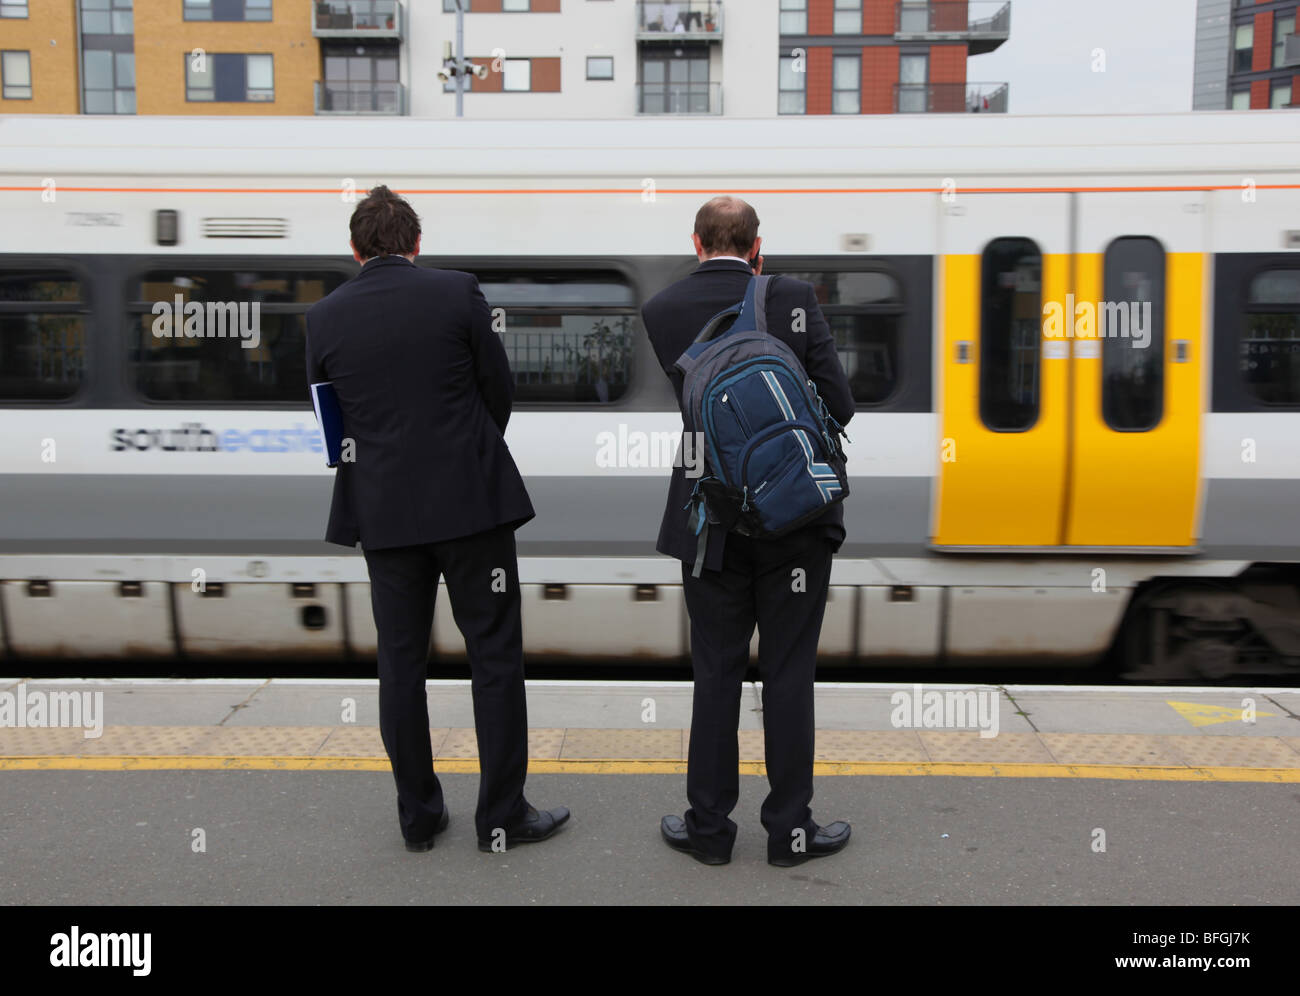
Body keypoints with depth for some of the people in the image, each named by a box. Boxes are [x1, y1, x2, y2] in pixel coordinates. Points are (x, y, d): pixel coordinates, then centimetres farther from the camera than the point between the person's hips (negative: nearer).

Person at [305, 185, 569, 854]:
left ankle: (419, 816, 22)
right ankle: (502, 816, 14)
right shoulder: (457, 292, -5)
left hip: (382, 510, 3)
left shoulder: (323, 317, 2)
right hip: (470, 499, -2)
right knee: (495, 656, 6)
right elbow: (500, 388, 1)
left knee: (401, 661, 12)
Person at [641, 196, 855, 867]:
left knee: (716, 674, 12)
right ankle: (790, 828, 21)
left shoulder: (662, 311, -1)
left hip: (710, 525, 1)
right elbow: (839, 405, -6)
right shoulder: (794, 299, -6)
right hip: (795, 519, -1)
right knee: (788, 674, 9)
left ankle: (709, 828, 22)